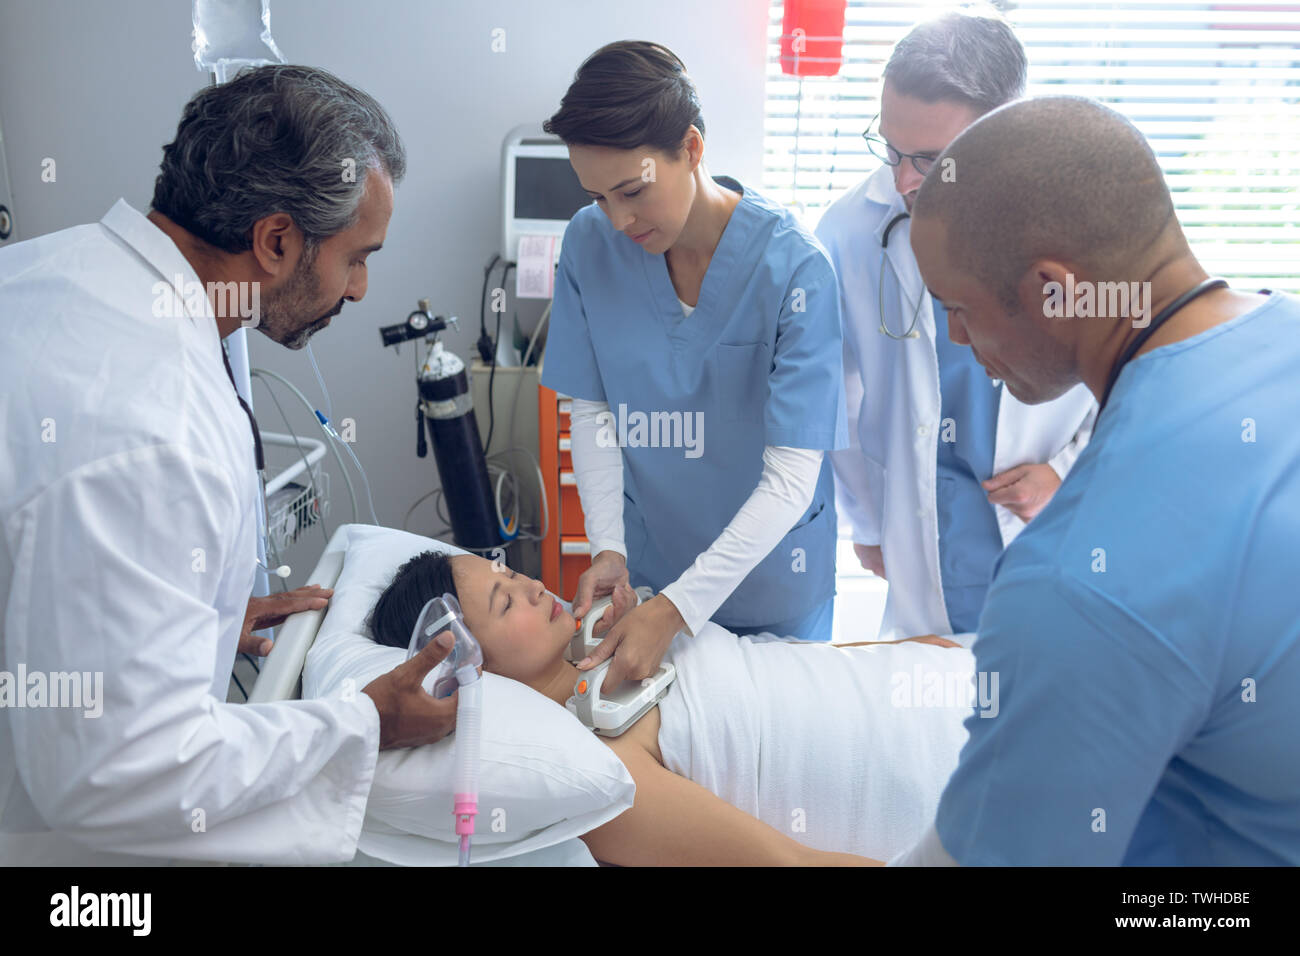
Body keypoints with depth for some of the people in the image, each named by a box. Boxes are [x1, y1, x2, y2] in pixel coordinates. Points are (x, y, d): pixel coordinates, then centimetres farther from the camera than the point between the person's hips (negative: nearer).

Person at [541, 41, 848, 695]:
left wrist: (677, 608, -31)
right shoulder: (589, 243, -13)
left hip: (766, 572, -2)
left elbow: (790, 479, -25)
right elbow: (590, 410, -4)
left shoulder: (793, 266, -25)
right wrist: (608, 547, -17)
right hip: (647, 557, 3)